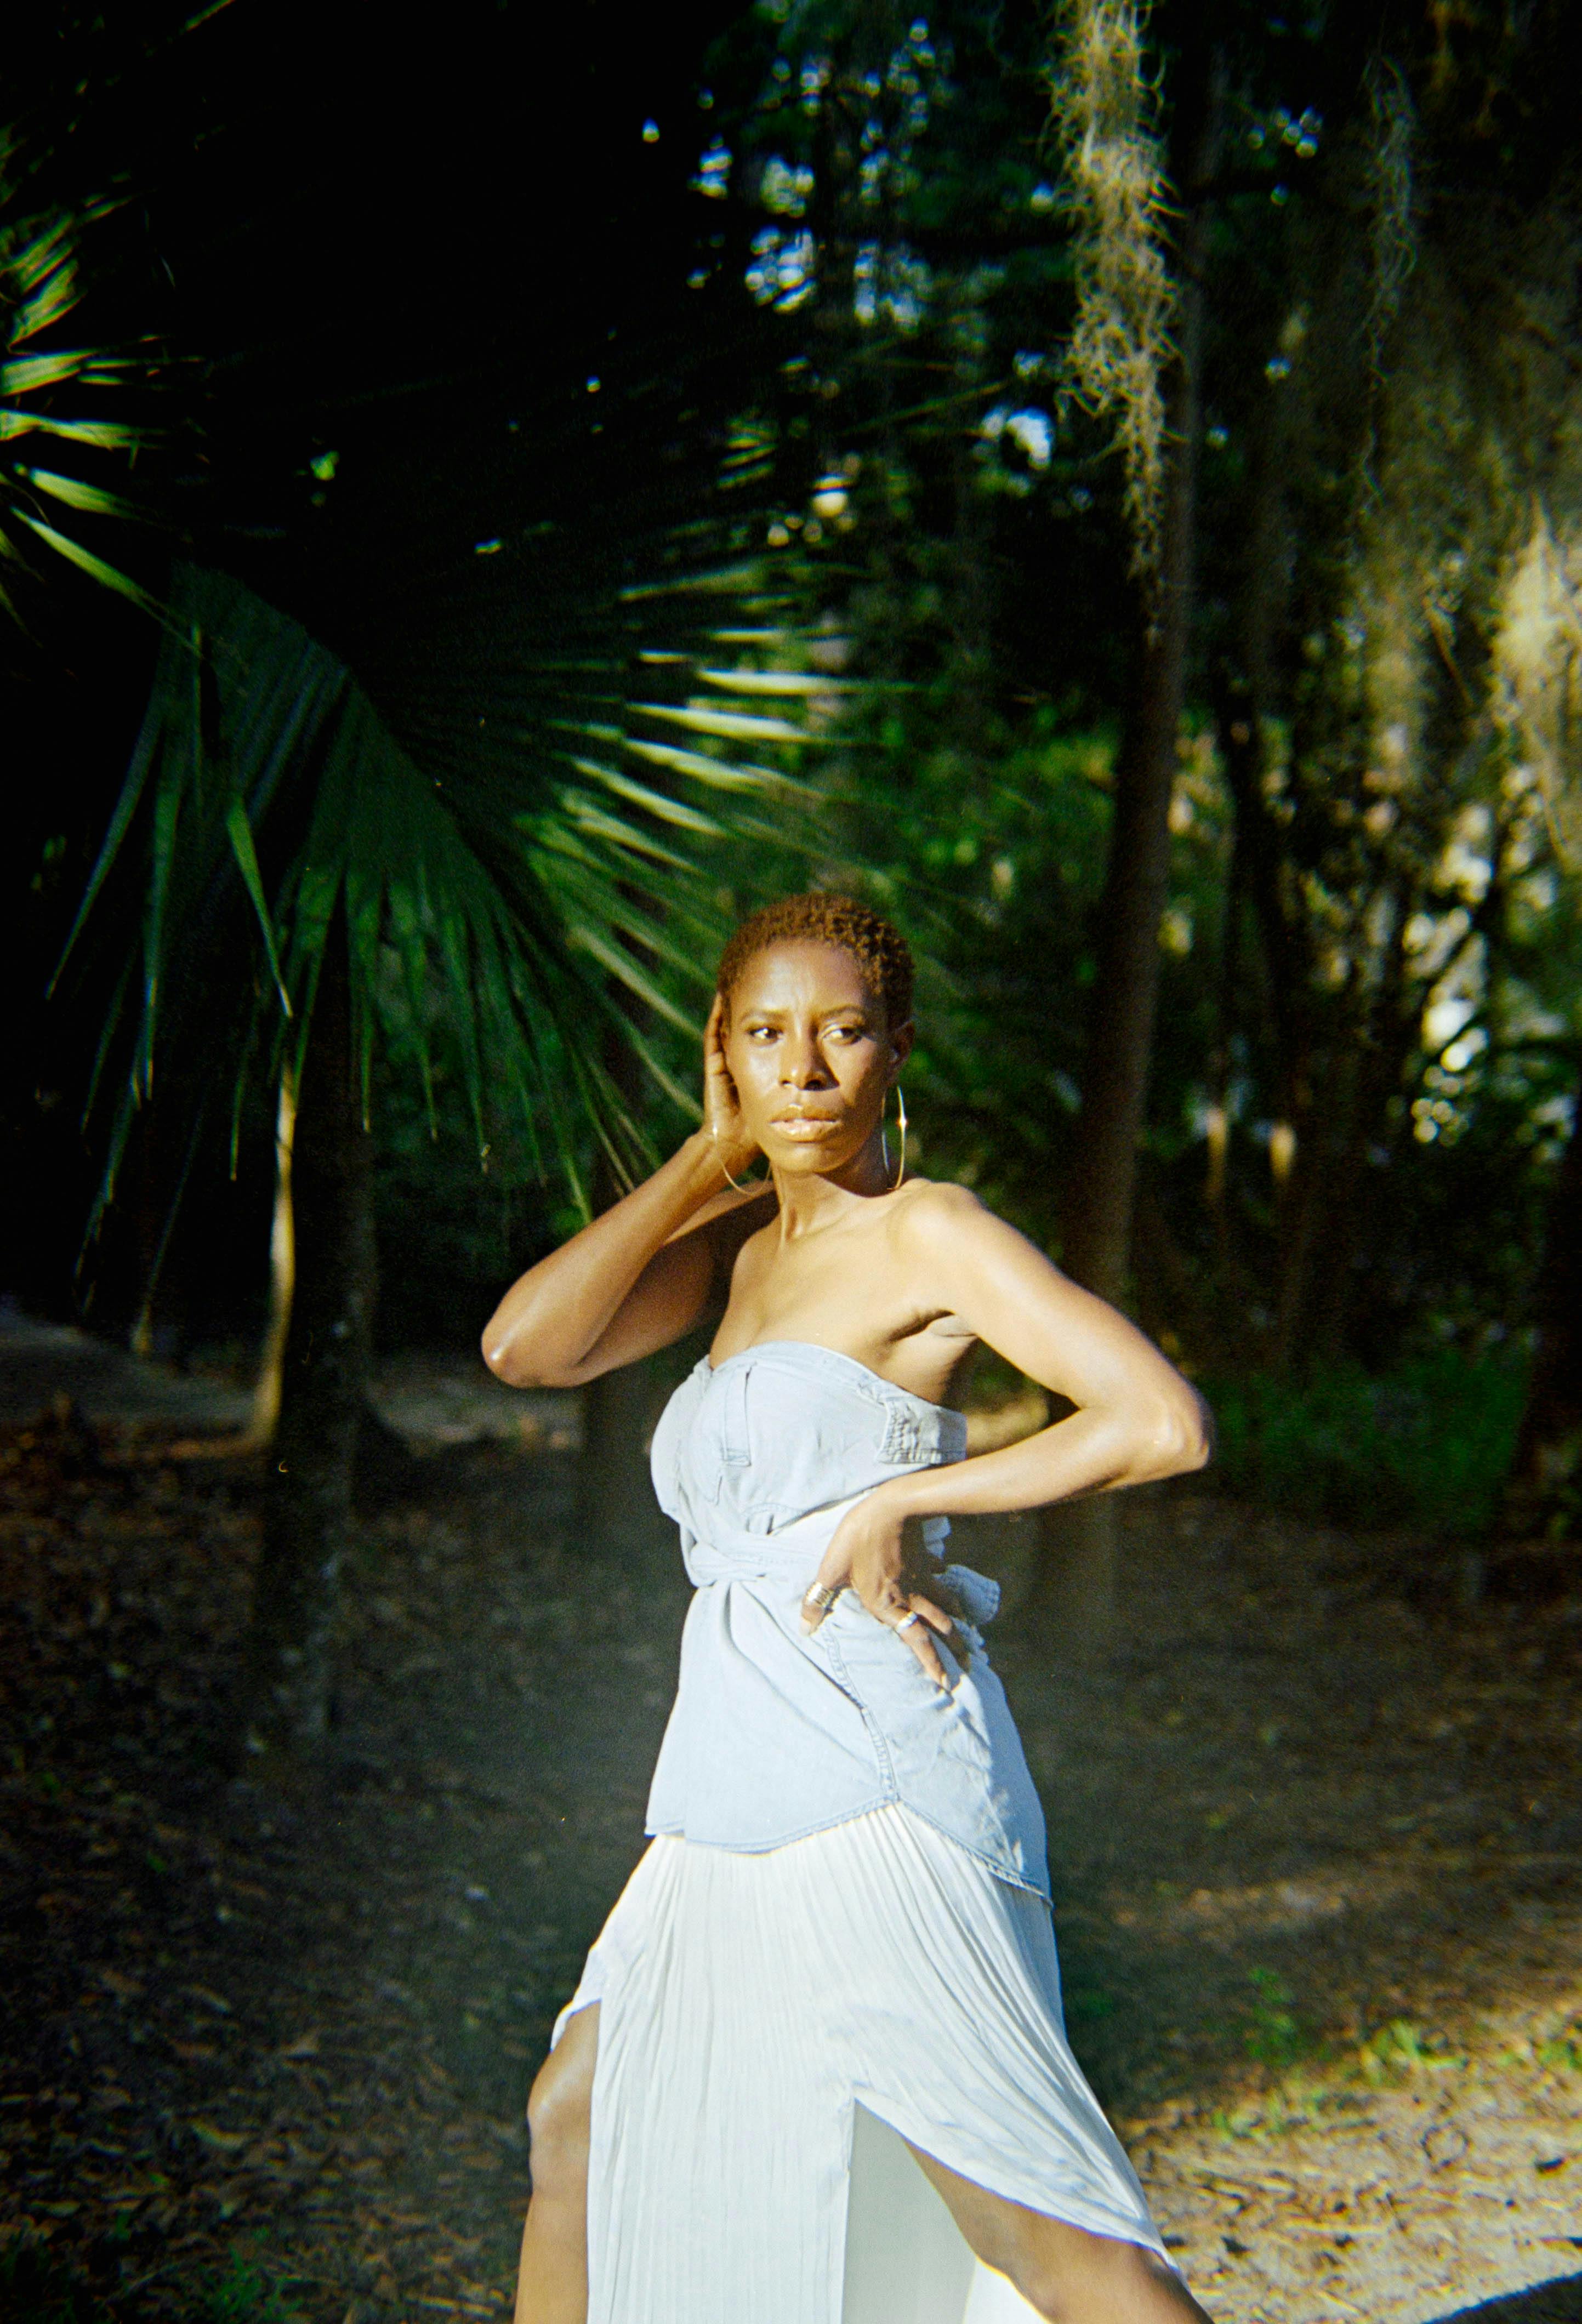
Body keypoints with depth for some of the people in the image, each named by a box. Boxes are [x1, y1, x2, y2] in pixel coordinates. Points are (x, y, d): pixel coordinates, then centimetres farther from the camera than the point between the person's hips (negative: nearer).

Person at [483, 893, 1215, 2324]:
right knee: (578, 2127, 22)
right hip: (741, 1802, 8)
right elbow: (525, 1346, -1)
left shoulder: (927, 1233, -7)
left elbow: (1166, 1423, -18)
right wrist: (714, 1154, 2)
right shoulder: (739, 1243, 14)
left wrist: (902, 1502, -13)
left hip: (874, 1789, -8)